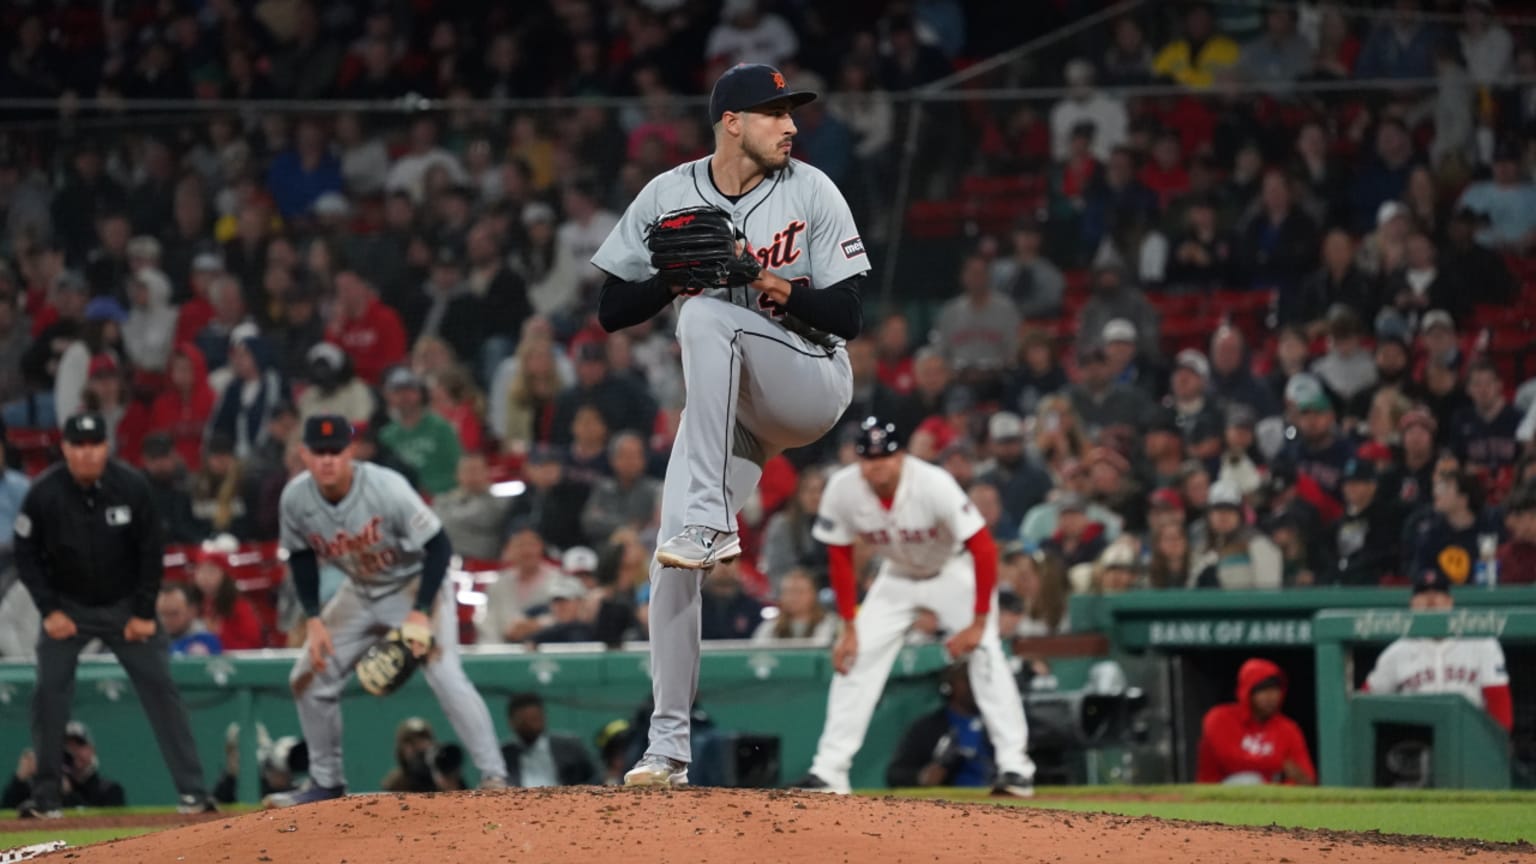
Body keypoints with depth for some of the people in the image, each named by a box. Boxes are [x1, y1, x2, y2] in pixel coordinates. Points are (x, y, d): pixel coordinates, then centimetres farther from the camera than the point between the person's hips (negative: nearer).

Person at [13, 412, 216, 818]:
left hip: (126, 604, 0)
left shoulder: (131, 487, -15)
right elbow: (26, 555, -4)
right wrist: (50, 610, -10)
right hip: (67, 607, 0)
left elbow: (150, 552, -7)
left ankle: (192, 791, -4)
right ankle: (45, 797, 3)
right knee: (49, 693, -7)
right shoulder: (44, 494, -15)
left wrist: (144, 613, -9)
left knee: (160, 688, -6)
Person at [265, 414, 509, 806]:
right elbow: (301, 557, 1)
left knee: (445, 676, -23)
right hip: (359, 593, 6)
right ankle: (326, 782, 21)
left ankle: (494, 777, -18)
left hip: (415, 583, -6)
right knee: (309, 679, 4)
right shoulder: (296, 498, -17)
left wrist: (421, 613, -30)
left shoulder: (386, 489, -31)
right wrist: (314, 620, -8)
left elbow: (439, 546, -24)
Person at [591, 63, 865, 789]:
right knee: (672, 563, -9)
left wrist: (774, 285, -24)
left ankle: (708, 522, -37)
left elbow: (848, 318, -9)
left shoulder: (812, 193, -7)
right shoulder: (666, 197, -1)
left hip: (810, 382, -3)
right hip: (725, 402, 3)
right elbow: (611, 312, -1)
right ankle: (668, 746, 0)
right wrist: (679, 274, -17)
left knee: (706, 318, -32)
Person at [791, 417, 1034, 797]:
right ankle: (829, 771, -3)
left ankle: (1014, 765, -17)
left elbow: (984, 549, -30)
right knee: (855, 658, -6)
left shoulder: (933, 484, -35)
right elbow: (840, 557, -8)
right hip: (896, 577, 4)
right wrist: (849, 628, -8)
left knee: (984, 653, -20)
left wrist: (979, 623, -28)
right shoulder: (842, 490, -24)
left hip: (953, 570, -4)